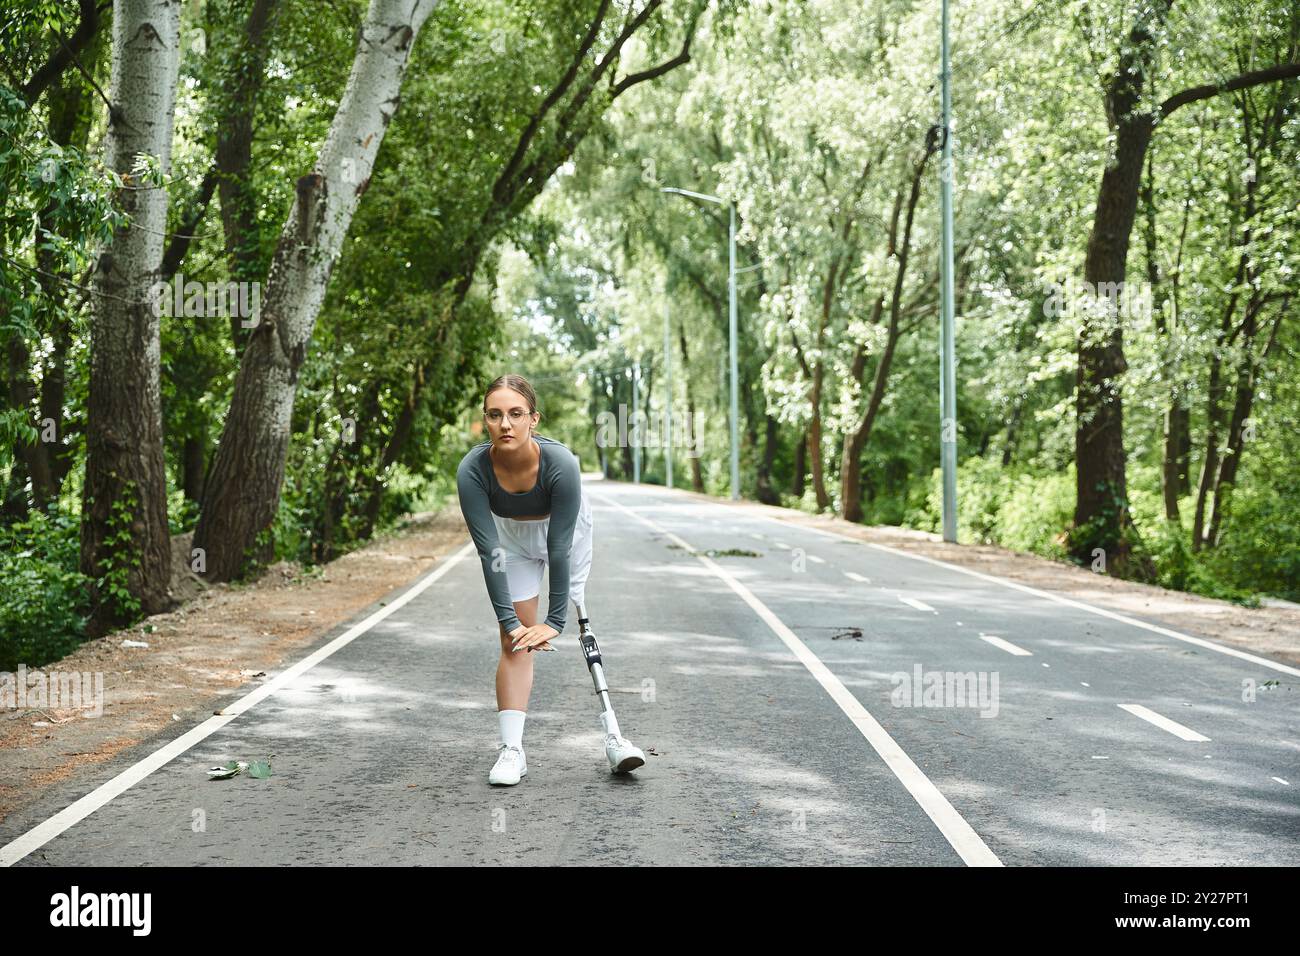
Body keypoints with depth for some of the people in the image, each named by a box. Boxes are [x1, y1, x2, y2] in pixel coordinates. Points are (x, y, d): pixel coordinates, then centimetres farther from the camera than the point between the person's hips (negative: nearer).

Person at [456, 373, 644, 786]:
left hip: (568, 529, -1)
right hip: (511, 537, 1)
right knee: (515, 642, -5)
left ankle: (613, 736, -2)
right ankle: (511, 748, -3)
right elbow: (489, 551, -27)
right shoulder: (472, 469, -32)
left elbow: (559, 546, -31)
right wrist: (508, 620, -27)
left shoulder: (561, 462, -37)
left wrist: (555, 620, -27)